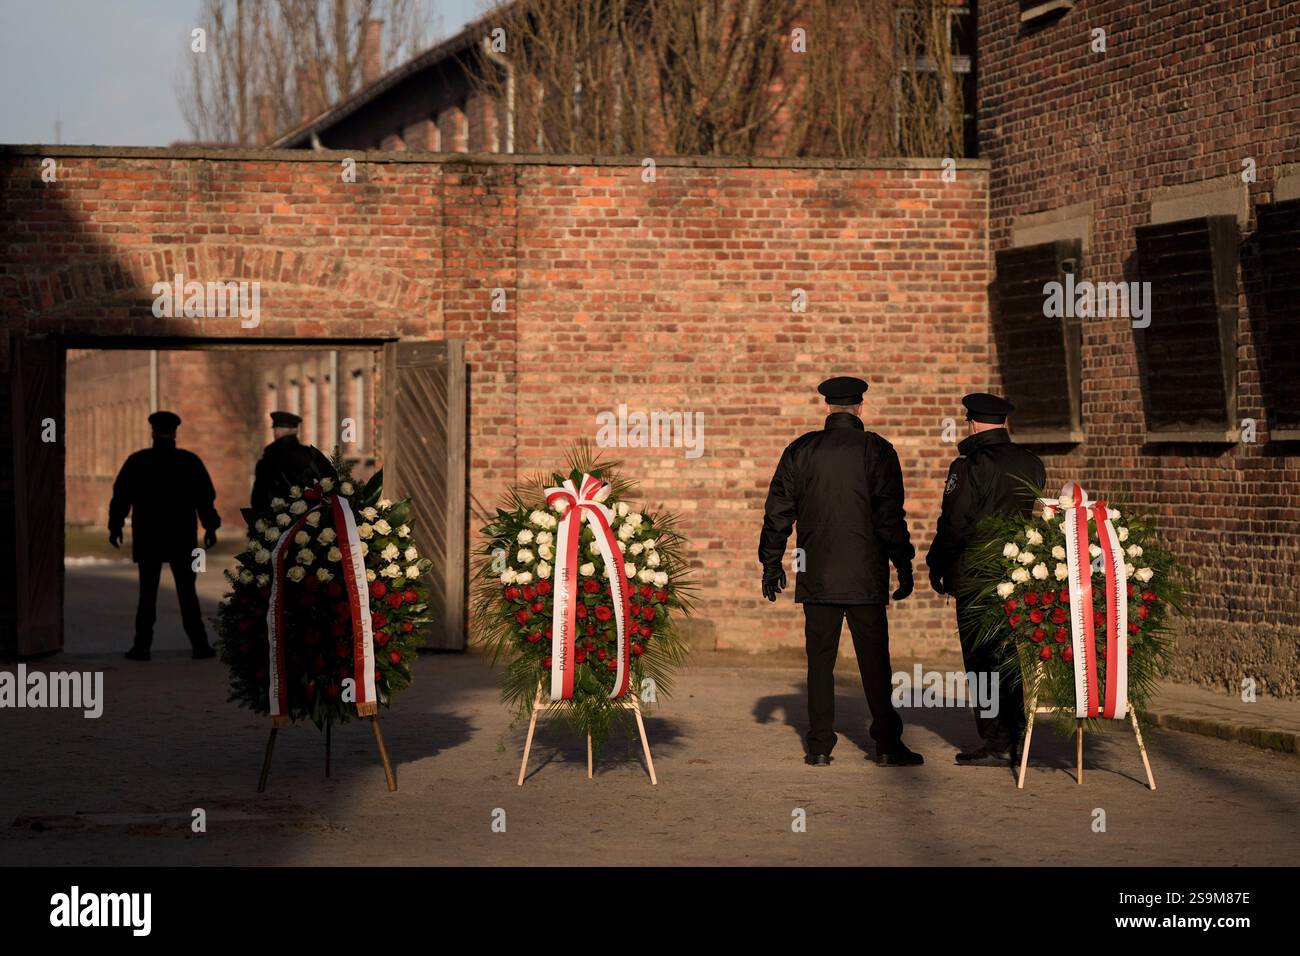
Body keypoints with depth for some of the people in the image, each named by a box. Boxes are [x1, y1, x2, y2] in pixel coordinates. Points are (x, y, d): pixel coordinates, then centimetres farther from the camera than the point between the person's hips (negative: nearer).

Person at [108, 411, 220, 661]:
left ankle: (142, 646, -1)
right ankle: (199, 644, 1)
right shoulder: (190, 462, 1)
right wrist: (210, 527, 12)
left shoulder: (137, 462, 0)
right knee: (187, 593, 5)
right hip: (182, 539, 1)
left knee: (147, 593, 4)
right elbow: (205, 497, 3)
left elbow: (121, 496, 1)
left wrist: (115, 526, 9)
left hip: (147, 539, 0)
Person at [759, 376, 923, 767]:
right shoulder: (876, 450, -3)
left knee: (820, 661, 7)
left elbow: (778, 510, 6)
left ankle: (819, 746, 6)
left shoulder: (800, 451, 4)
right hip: (865, 576, -2)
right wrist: (903, 563, -1)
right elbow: (890, 514, -7)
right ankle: (887, 745, 2)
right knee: (875, 661, 2)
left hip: (816, 575, 2)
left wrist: (772, 562, 13)